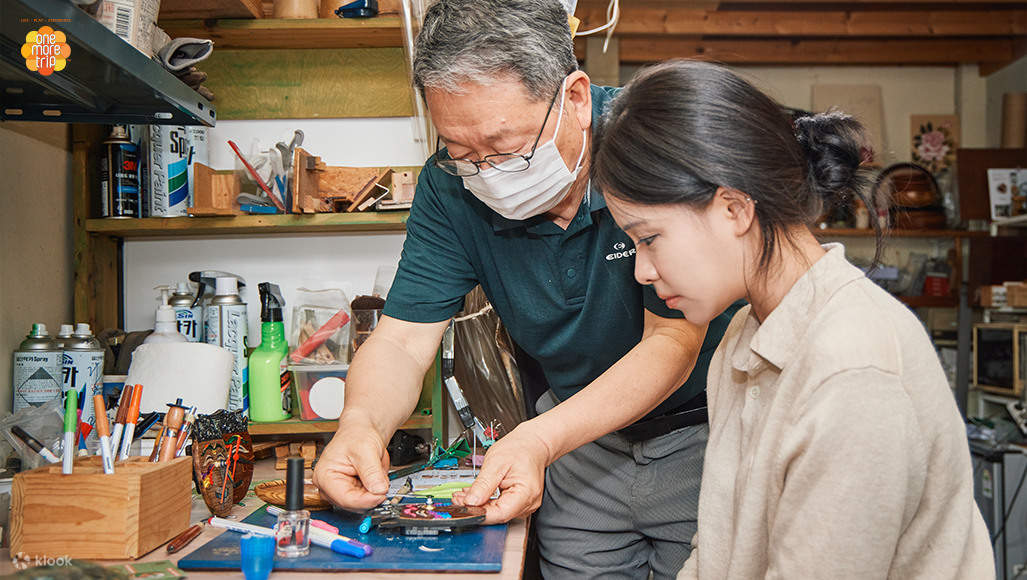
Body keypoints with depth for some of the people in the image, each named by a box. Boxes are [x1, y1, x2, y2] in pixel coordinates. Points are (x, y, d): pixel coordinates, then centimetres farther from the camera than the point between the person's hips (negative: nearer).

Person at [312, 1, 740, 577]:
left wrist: (539, 439, -39)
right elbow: (403, 340, -14)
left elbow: (672, 341, -26)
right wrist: (361, 422, -37)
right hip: (584, 431, 3)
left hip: (699, 426, -2)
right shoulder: (451, 187, -14)